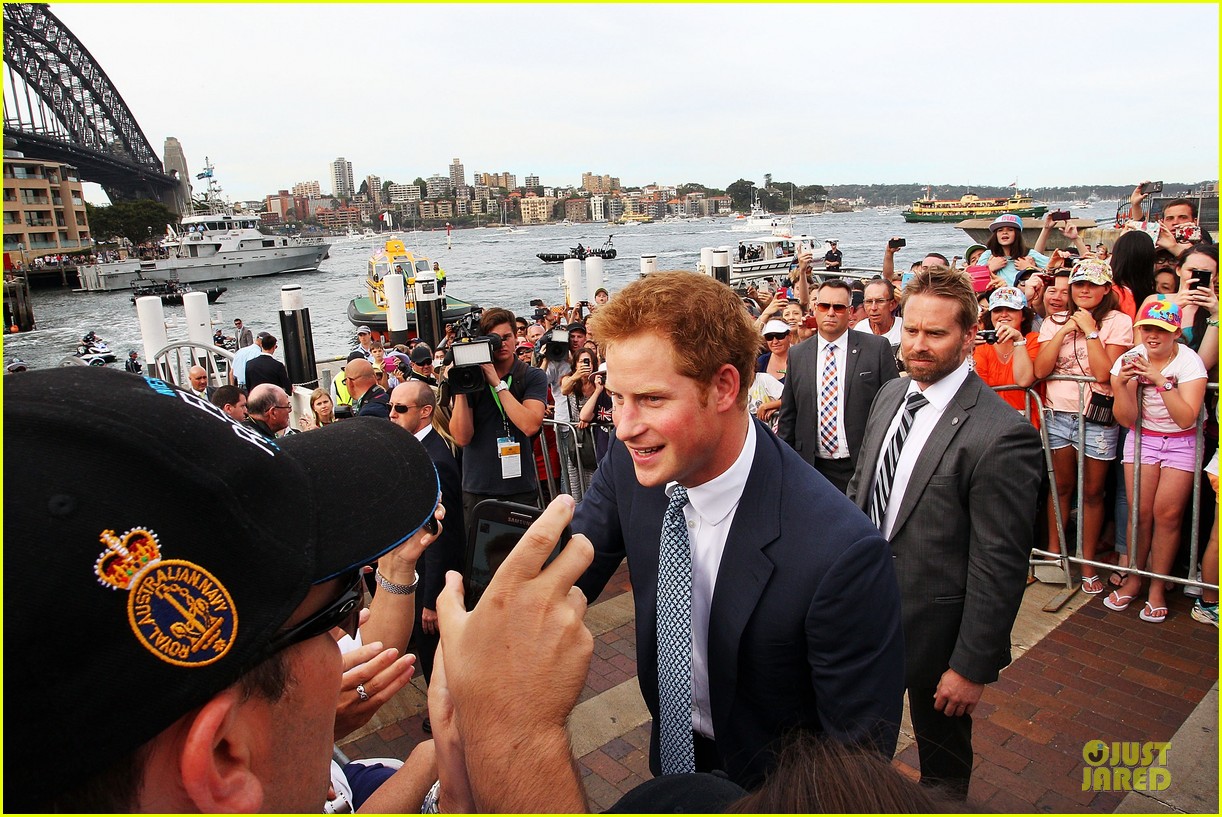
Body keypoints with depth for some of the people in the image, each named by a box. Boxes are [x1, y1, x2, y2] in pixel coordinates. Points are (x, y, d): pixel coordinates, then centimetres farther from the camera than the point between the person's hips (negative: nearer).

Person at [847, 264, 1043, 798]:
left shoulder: (1001, 436, -25)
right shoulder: (891, 395, -1)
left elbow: (1000, 567, -22)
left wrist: (972, 666, -17)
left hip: (936, 627, -6)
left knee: (943, 761, 21)